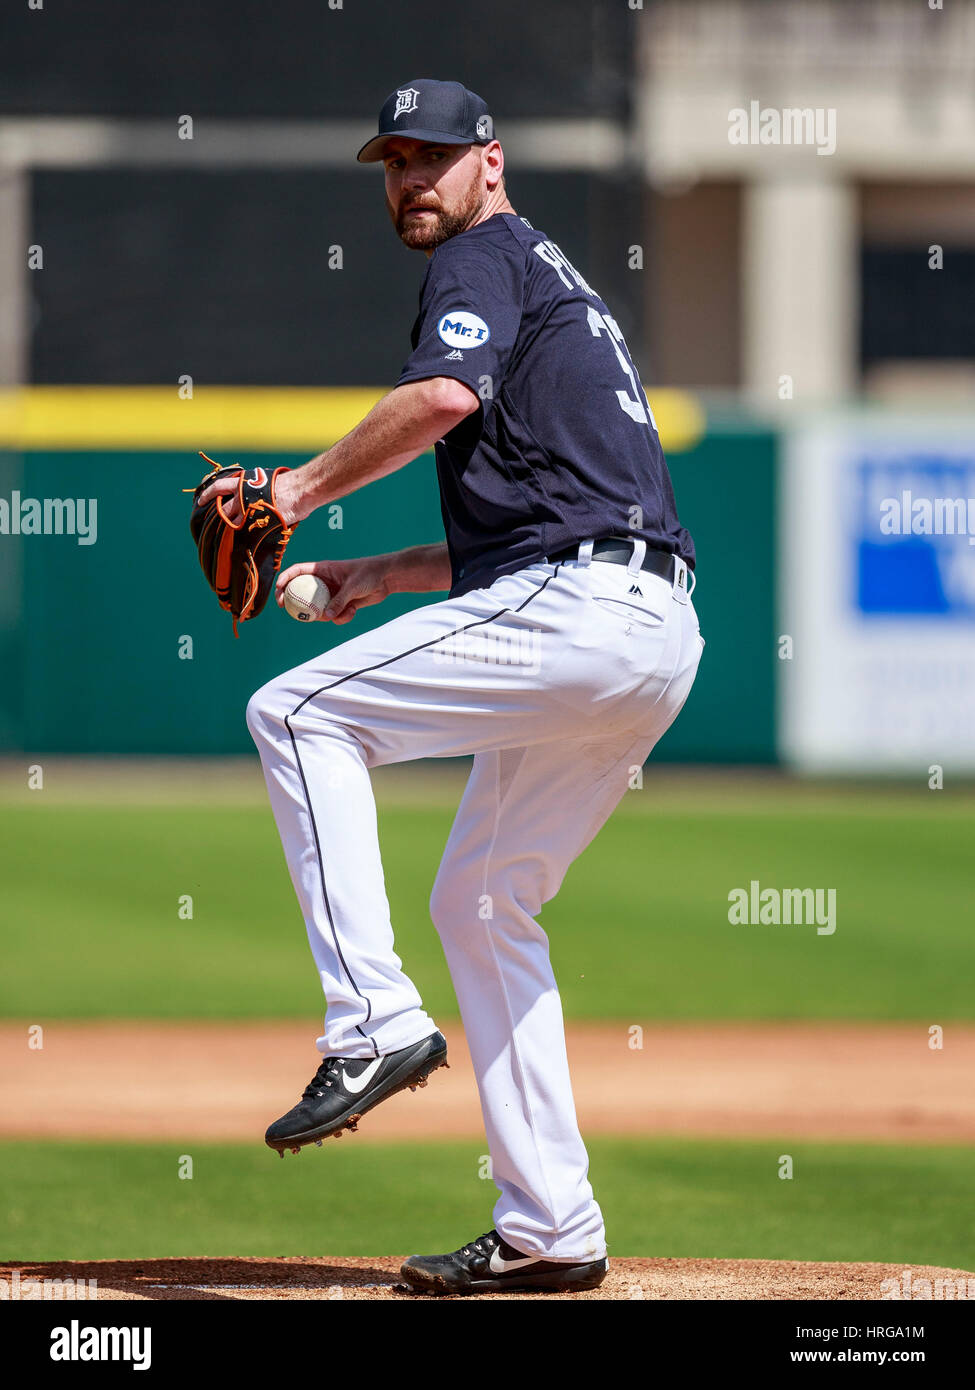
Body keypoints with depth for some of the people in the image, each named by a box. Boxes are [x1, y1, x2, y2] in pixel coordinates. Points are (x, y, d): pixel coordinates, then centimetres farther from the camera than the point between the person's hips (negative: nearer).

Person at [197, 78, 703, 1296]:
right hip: (656, 638, 10)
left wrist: (303, 490, -10)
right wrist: (382, 576, 26)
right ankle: (549, 1230, 13)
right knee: (481, 900, 16)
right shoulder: (551, 287, 32)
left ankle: (374, 1020, -16)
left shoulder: (485, 257, 2)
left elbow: (445, 392, -20)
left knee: (298, 716, -6)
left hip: (572, 607, -10)